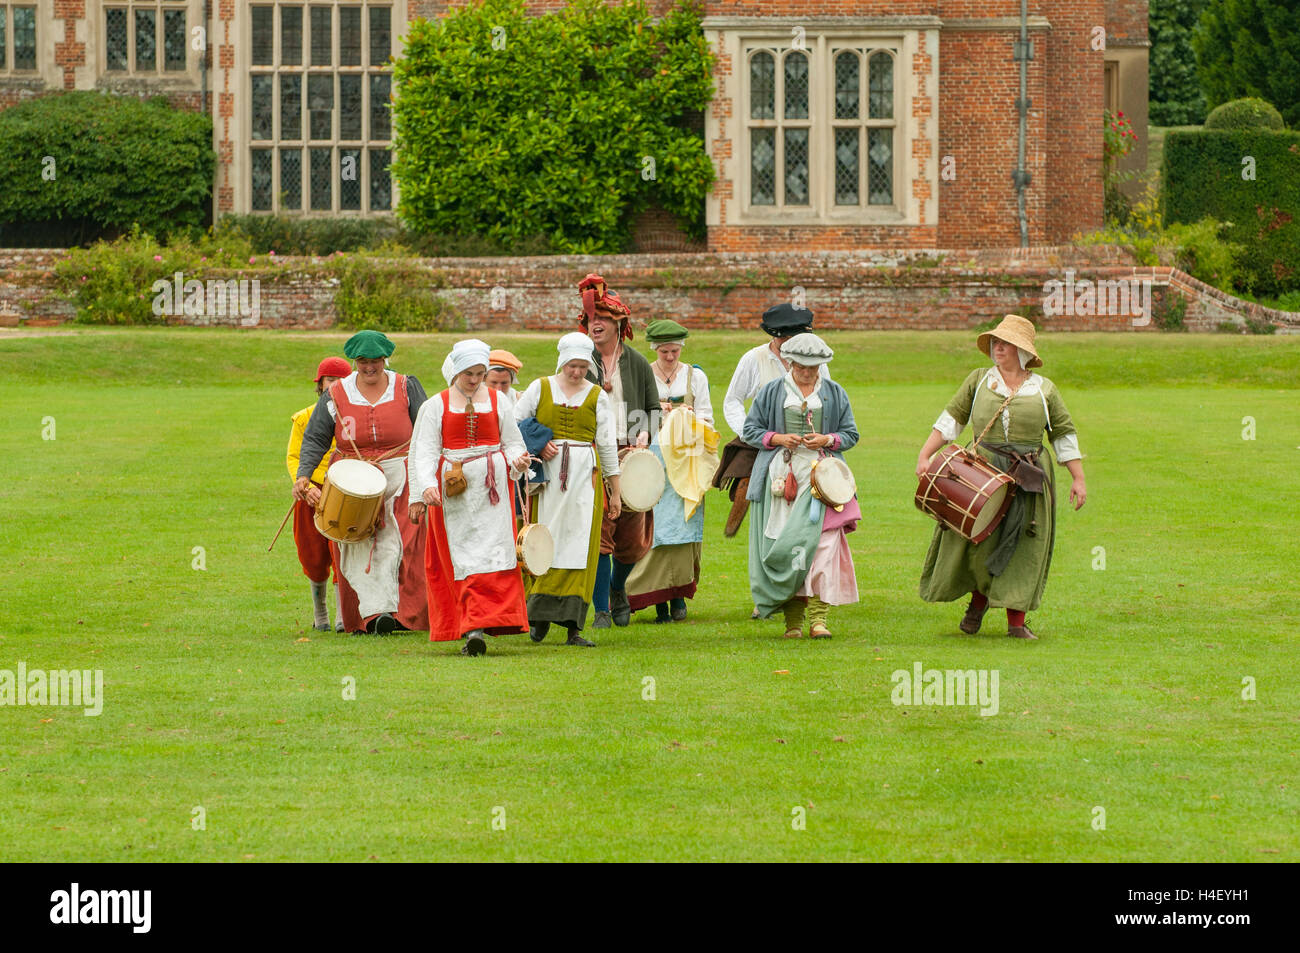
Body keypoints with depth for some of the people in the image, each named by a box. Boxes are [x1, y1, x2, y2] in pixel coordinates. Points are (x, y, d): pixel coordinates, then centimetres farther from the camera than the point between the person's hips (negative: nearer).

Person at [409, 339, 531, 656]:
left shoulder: (498, 401, 10)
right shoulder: (436, 405, 7)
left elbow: (513, 442, 13)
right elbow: (425, 451, 1)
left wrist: (517, 461, -10)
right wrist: (426, 487, -14)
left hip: (491, 486, 0)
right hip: (453, 489, 0)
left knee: (491, 553, -11)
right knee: (461, 556, -3)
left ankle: (478, 626, -15)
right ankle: (472, 630, -1)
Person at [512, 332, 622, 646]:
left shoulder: (597, 396, 8)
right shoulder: (540, 388, 7)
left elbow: (608, 444, 9)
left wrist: (615, 491, 9)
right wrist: (537, 446, -7)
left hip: (585, 476, 0)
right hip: (548, 475, 0)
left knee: (580, 546, -6)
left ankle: (573, 625, -7)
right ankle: (541, 618, 8)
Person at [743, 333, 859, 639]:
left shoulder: (834, 393, 11)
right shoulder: (772, 391, 9)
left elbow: (851, 433, 13)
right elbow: (750, 429, 10)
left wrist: (827, 439, -7)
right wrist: (778, 438, -8)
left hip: (821, 473, 0)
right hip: (782, 474, 0)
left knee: (822, 541, -14)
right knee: (784, 543, -4)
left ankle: (819, 616, -15)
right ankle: (792, 620, 2)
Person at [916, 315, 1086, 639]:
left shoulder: (1044, 389, 7)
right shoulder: (979, 380, 8)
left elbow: (1064, 435, 11)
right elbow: (951, 420, 9)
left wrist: (1078, 479, 6)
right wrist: (924, 457, 0)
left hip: (1028, 477, 0)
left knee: (1022, 546, -2)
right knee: (980, 539, -2)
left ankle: (1016, 621, 3)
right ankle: (979, 599, 26)